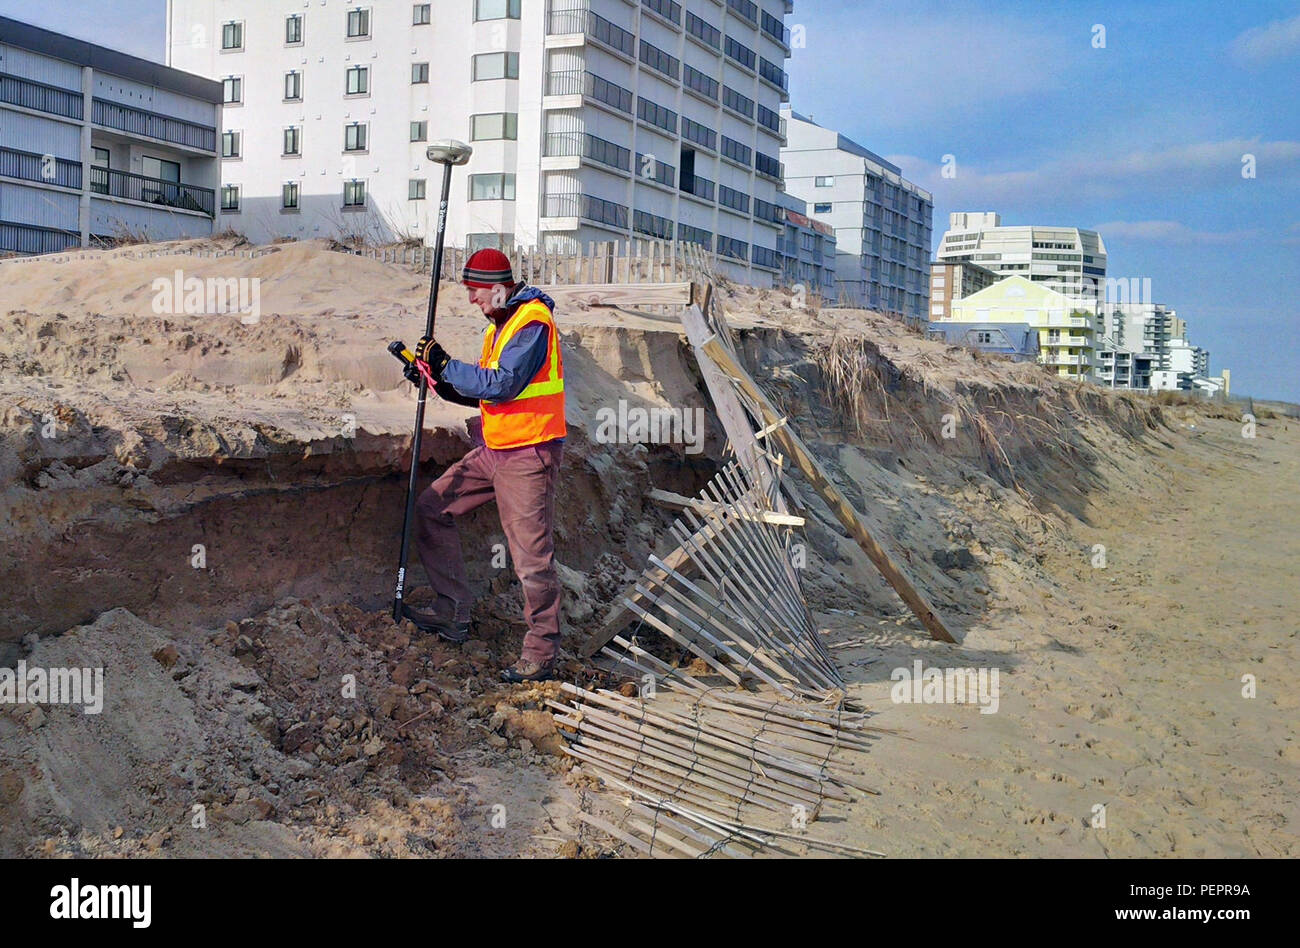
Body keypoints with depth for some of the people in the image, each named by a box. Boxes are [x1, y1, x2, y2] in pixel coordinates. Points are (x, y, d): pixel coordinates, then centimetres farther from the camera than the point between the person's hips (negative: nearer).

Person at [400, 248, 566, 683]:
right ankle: (453, 613, 18)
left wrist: (445, 365, -18)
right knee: (432, 508, 10)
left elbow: (501, 385, -26)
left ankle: (541, 655, 5)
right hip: (492, 450, 10)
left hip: (528, 455, -10)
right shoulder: (500, 324, 16)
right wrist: (439, 379, 3)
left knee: (531, 556, -7)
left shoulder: (532, 324, -16)